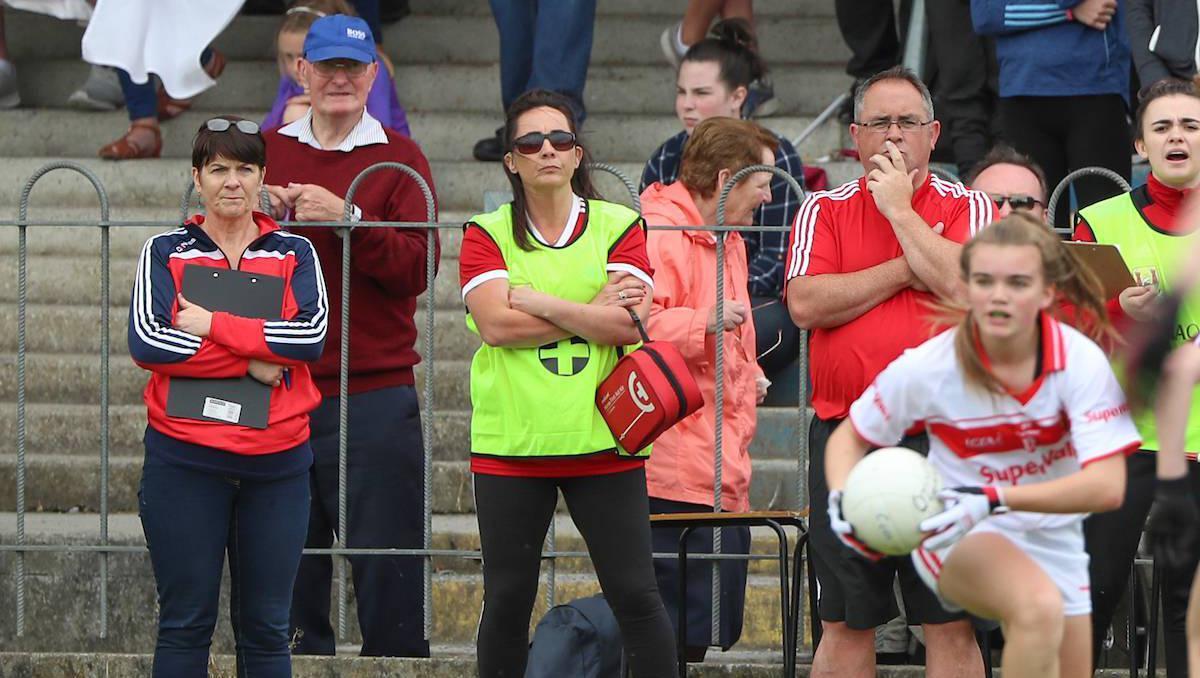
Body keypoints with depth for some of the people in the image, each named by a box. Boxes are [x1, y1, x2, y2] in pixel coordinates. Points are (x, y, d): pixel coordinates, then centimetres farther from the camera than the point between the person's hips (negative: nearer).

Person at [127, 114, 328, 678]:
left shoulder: (294, 253, 9)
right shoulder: (166, 252, 6)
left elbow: (312, 334, -9)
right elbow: (146, 341, -10)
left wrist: (213, 325, -13)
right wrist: (250, 360, -13)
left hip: (277, 460, 1)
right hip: (186, 457, -1)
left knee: (266, 629, 5)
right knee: (186, 624, 0)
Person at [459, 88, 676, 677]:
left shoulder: (619, 227, 5)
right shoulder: (486, 236, 5)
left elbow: (629, 323, -9)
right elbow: (495, 323, -11)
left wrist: (538, 302, -10)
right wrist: (591, 312, -10)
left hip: (602, 444, 0)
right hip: (510, 445, 0)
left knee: (636, 595, -2)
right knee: (507, 600, 7)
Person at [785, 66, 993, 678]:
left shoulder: (969, 209, 6)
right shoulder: (824, 210, 9)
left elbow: (967, 288, -14)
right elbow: (806, 304, -7)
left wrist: (900, 210, -8)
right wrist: (904, 271, -7)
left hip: (943, 439, -1)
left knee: (951, 624, -1)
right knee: (845, 624, 5)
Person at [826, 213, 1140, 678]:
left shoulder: (1081, 361, -20)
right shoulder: (926, 368, -19)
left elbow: (1107, 486, -28)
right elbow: (848, 438, -2)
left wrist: (996, 499, -39)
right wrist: (843, 501, -24)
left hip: (1053, 538, 4)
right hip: (958, 535, -4)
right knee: (1039, 607, -34)